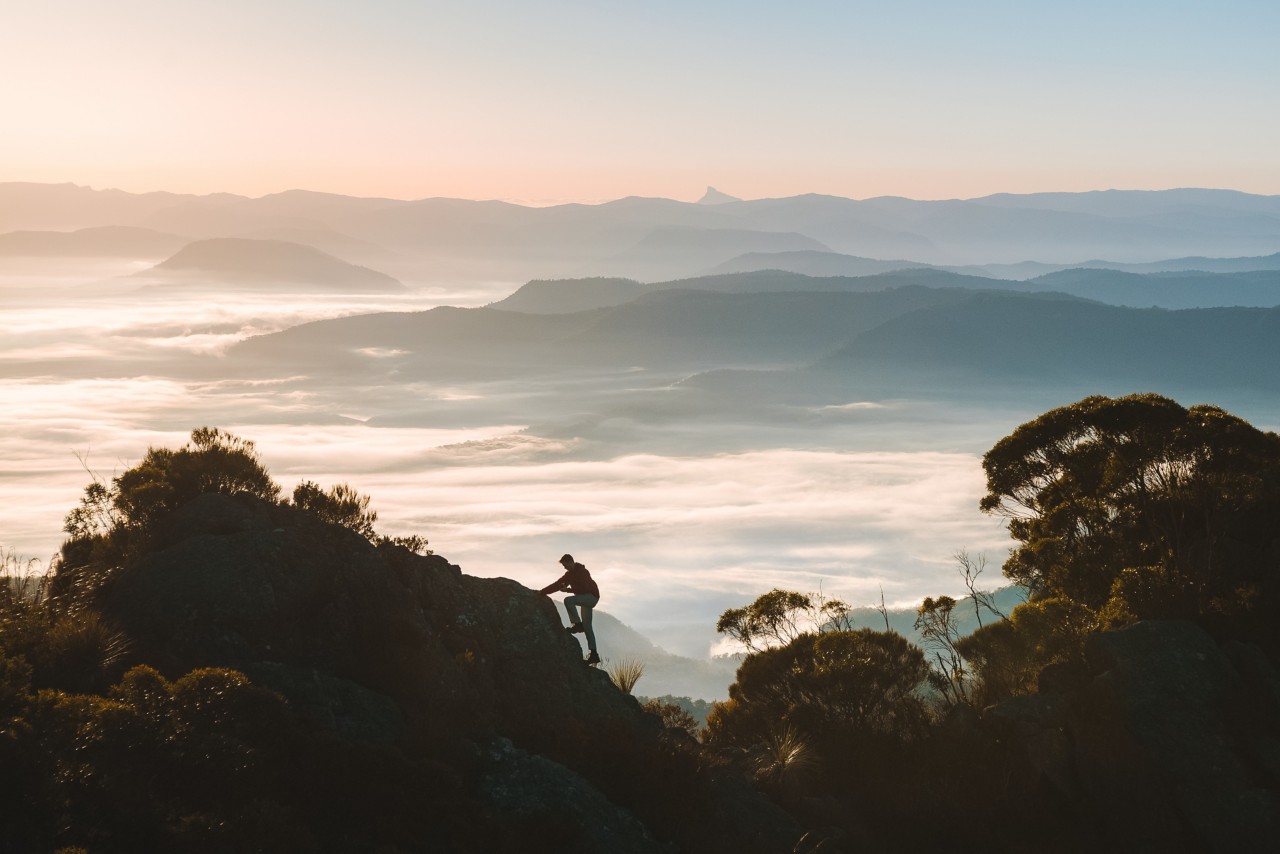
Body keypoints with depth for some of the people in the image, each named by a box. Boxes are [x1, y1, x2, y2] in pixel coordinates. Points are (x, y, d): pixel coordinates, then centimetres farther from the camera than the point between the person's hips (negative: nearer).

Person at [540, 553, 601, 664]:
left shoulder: (582, 572, -14)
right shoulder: (570, 574, 13)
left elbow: (583, 588, -23)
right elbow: (557, 584, 11)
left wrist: (568, 589, -19)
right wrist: (542, 592, 5)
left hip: (592, 596, -9)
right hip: (585, 598, 10)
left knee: (568, 600, -28)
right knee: (586, 626, 4)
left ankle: (577, 624, -20)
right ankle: (594, 654, 2)